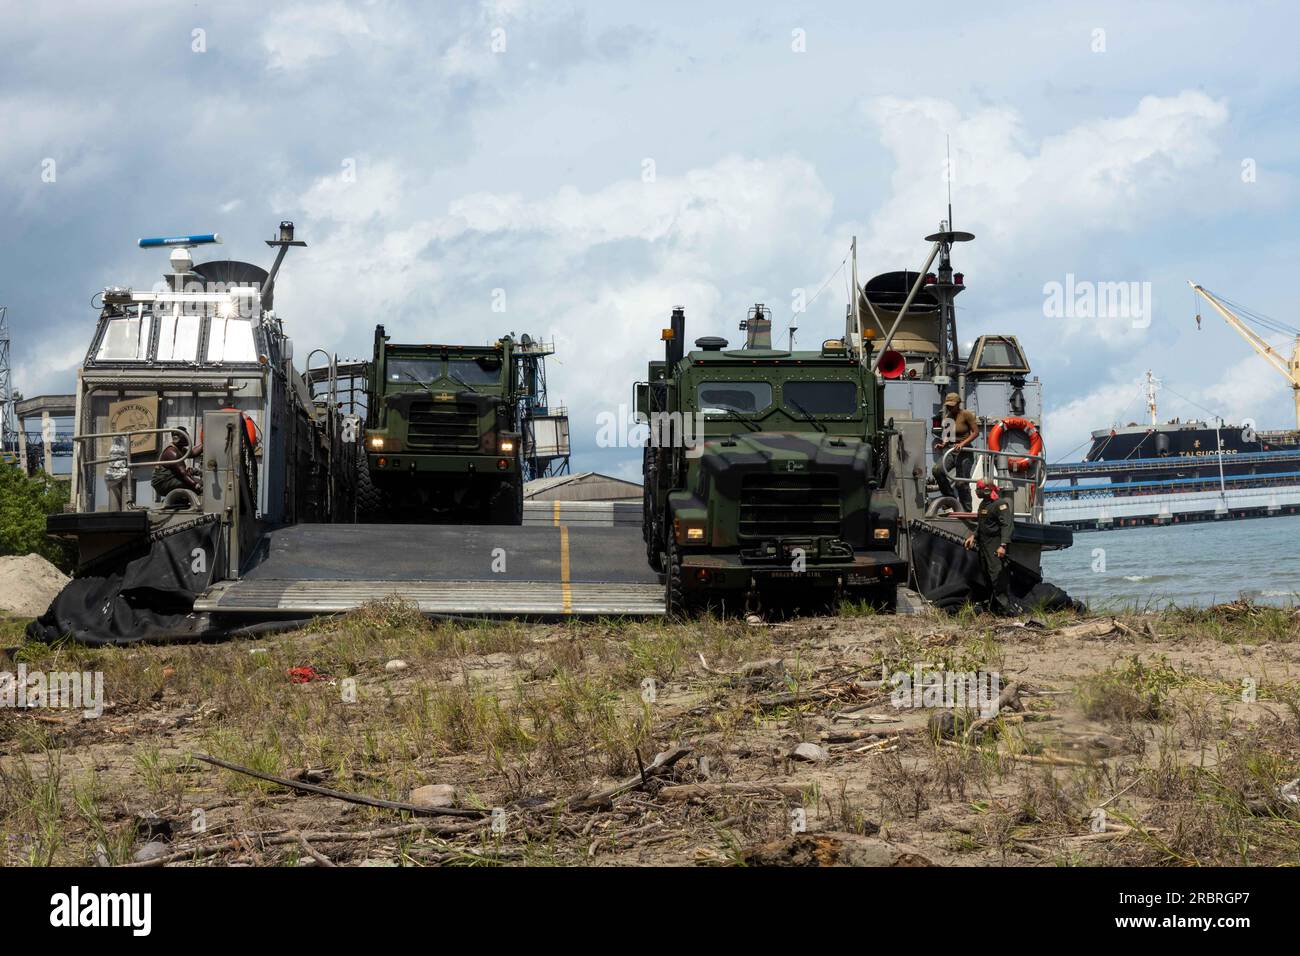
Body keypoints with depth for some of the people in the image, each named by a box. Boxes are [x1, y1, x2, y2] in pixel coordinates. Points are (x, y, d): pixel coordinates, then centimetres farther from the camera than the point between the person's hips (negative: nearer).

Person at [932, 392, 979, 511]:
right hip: (949, 450, 6)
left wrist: (962, 443, -21)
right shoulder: (947, 416, 14)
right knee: (937, 470, -21)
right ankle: (951, 498, -6)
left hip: (963, 452, -6)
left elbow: (976, 432, -10)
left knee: (962, 483, -5)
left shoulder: (966, 414, -6)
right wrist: (942, 444, 6)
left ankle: (967, 511, 7)